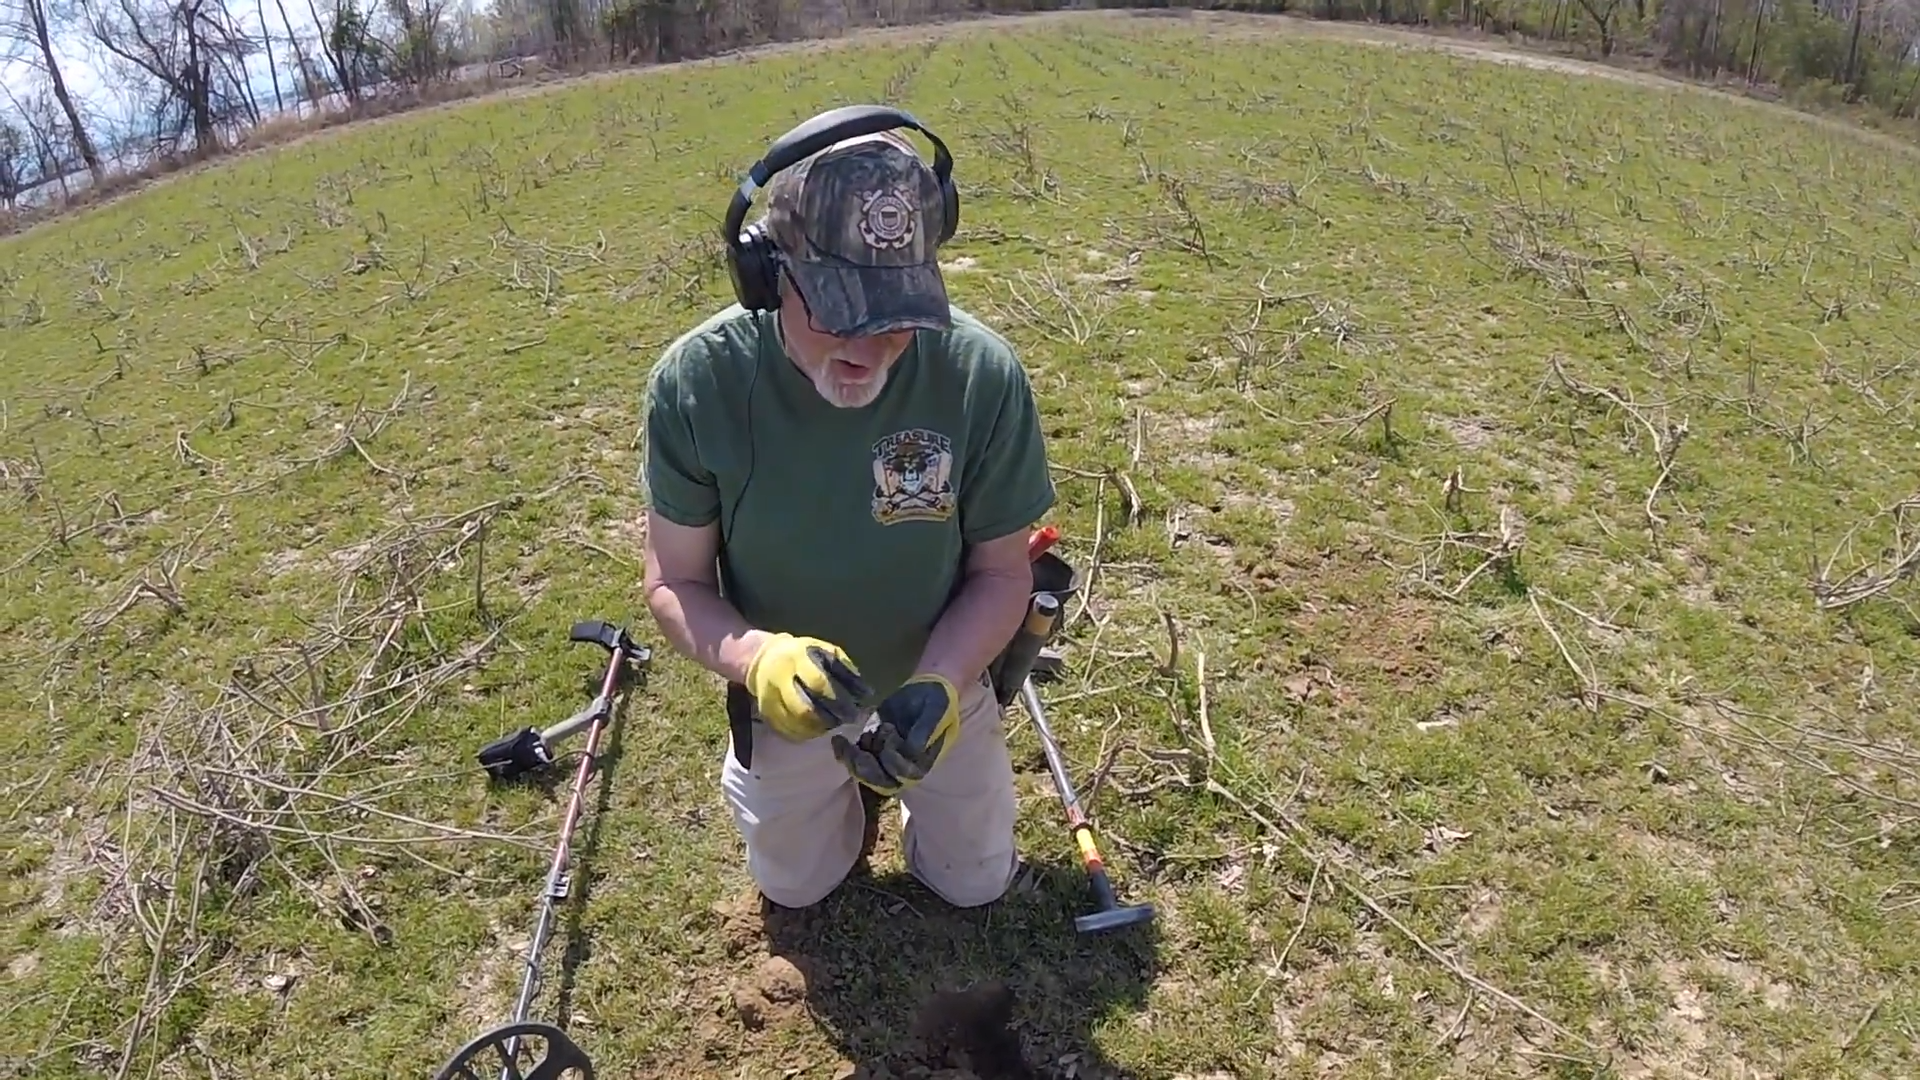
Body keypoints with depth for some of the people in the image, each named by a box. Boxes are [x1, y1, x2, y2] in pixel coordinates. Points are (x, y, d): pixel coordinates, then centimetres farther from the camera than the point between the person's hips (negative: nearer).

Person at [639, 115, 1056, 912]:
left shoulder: (983, 373, -29)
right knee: (795, 888, 24)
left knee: (974, 884, 21)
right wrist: (754, 657, -40)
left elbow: (1001, 570, -16)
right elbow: (674, 584, -19)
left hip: (939, 682, 0)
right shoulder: (696, 380, -28)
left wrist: (940, 684, -35)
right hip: (786, 697, 1)